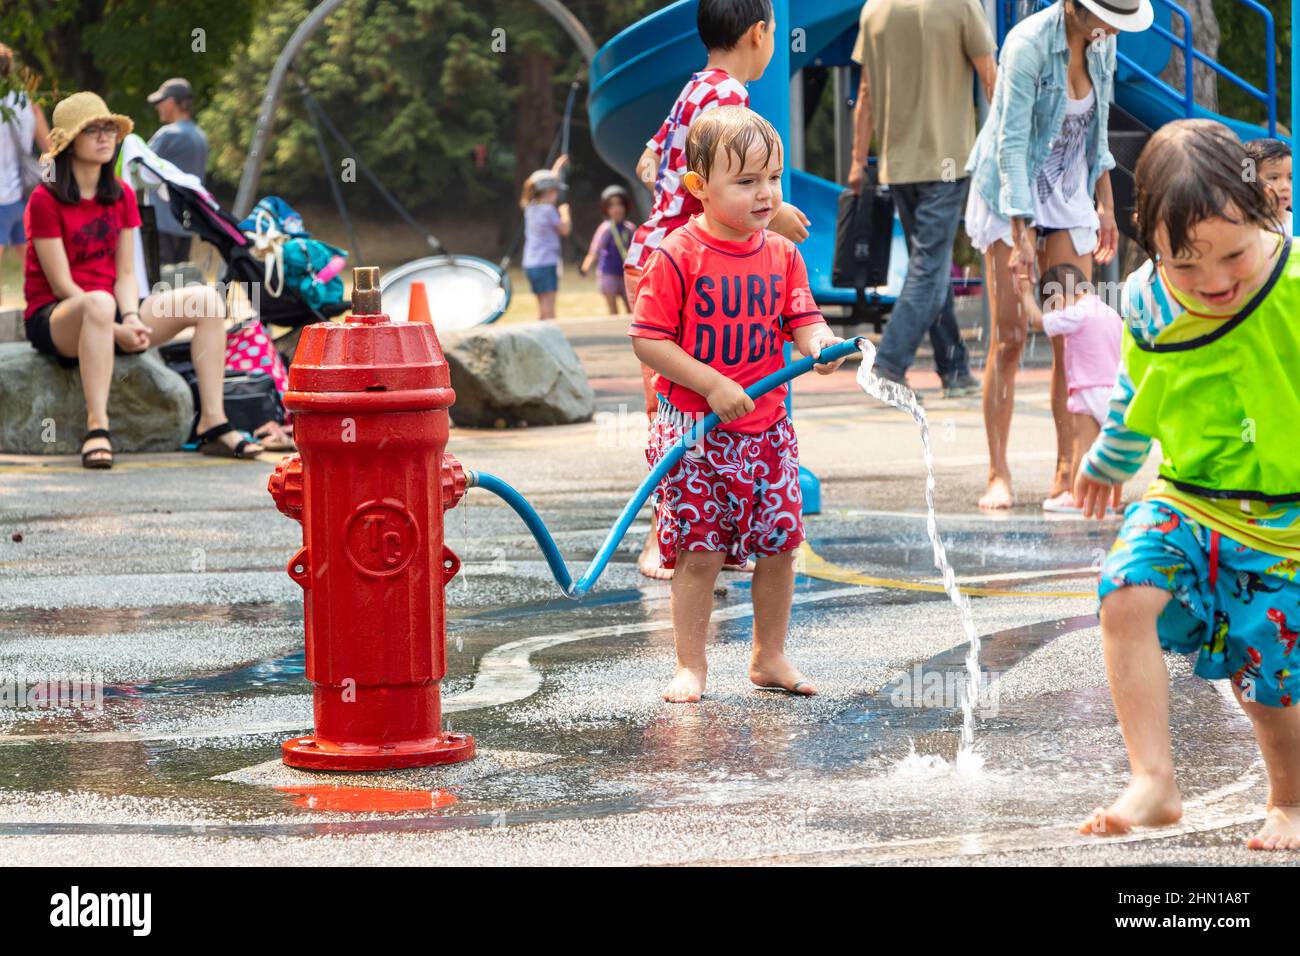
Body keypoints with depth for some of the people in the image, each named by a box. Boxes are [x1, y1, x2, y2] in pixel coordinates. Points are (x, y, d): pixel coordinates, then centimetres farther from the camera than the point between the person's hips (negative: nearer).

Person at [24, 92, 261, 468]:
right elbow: (62, 285, -14)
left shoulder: (122, 196, 10)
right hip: (53, 319, -7)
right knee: (99, 303, -42)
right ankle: (96, 428, -43)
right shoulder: (45, 201, -10)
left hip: (111, 319, 7)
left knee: (207, 300, -10)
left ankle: (213, 423, -15)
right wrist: (117, 331, -22)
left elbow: (125, 275, 6)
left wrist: (132, 319, -15)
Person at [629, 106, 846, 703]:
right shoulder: (678, 256, -11)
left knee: (778, 545, 7)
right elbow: (647, 339, -12)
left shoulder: (781, 255, 5)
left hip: (765, 427, 5)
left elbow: (802, 319, 2)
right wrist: (712, 384, -18)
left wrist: (820, 344, -22)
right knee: (698, 552, -4)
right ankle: (691, 666, 8)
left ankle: (770, 658, 22)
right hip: (694, 429, -5)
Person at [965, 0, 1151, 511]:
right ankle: (998, 474, -2)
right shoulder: (1028, 44, -22)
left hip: (1069, 194, 5)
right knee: (1008, 338, -7)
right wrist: (1021, 235, -26)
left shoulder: (1101, 45, -2)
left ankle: (1067, 472, 1)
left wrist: (1104, 203, 14)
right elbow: (1011, 143, -23)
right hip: (1010, 194, -5)